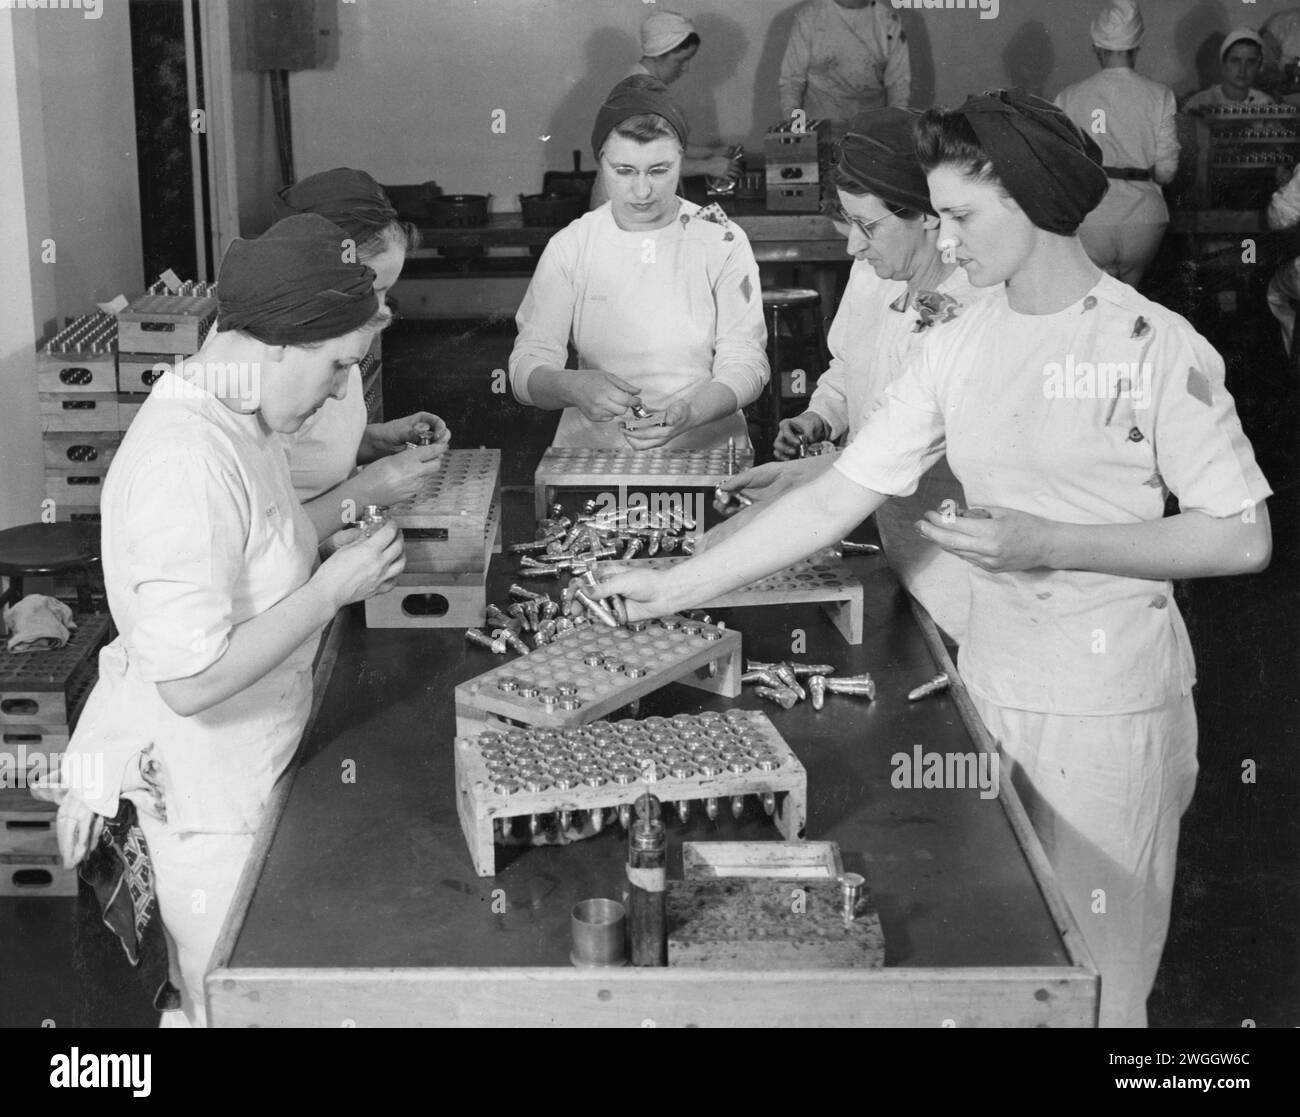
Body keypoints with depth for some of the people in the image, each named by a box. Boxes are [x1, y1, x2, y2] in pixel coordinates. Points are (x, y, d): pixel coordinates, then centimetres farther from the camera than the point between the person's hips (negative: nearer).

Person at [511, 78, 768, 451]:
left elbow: (745, 364, -1)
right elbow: (527, 365, 1)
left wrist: (689, 412, -22)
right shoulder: (569, 247, 6)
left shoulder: (723, 243, 3)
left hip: (703, 450, 0)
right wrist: (574, 387, -23)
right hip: (592, 447, 0)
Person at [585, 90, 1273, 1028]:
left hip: (1112, 710, -5)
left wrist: (1046, 543, -20)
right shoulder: (957, 351, 2)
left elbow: (1243, 538, -13)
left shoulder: (1157, 347, -12)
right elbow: (834, 502, 2)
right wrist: (675, 588, -3)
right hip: (990, 685, 5)